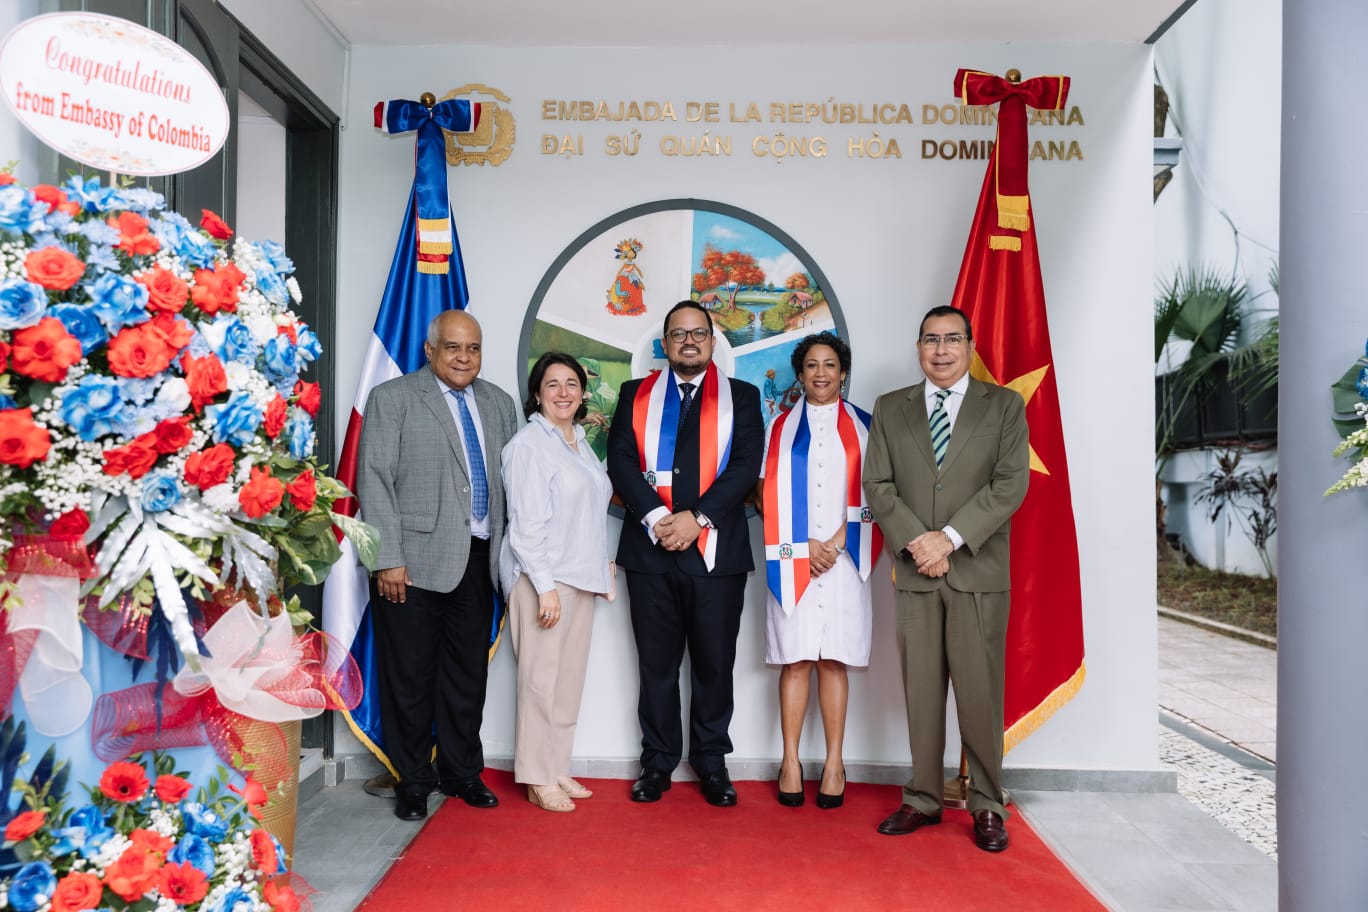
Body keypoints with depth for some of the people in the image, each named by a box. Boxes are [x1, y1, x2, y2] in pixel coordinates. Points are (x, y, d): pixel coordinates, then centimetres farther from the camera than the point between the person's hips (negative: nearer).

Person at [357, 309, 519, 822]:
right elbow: (375, 480, -7)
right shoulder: (392, 399, -1)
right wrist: (388, 558, -13)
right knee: (410, 676, 6)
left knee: (469, 673, 12)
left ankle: (462, 772, 27)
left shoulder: (498, 403, 13)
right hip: (414, 561, -4)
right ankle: (413, 781, 22)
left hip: (478, 560, 4)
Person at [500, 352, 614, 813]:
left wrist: (602, 566, 15)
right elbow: (526, 523, -14)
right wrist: (545, 586, -18)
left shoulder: (580, 442, 15)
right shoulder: (529, 443, -9)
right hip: (544, 578, -8)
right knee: (541, 678, -2)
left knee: (570, 678, 12)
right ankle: (538, 779, 10)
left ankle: (557, 768, 23)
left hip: (581, 578, 8)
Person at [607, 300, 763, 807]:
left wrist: (697, 517, -14)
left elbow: (746, 466, -4)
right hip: (650, 551, 1)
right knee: (657, 664, 9)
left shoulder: (741, 397, 8)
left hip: (717, 550, -1)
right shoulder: (636, 395, 11)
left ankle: (711, 762, 23)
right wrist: (656, 517, -14)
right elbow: (620, 462, 0)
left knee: (715, 664, 7)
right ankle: (658, 762, 22)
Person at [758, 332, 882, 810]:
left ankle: (834, 762, 9)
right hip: (792, 559, 0)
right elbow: (770, 493, 4)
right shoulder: (781, 426, 10)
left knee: (834, 660, 1)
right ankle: (790, 760, 8)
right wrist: (804, 546, -6)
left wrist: (836, 543, -7)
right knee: (796, 659, 1)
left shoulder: (862, 425, 9)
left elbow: (867, 494, 4)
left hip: (843, 559, 0)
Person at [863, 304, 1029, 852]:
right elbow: (877, 484, 4)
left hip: (979, 570, -2)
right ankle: (922, 799, 18)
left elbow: (1011, 484, -4)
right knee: (920, 689, 7)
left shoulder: (1004, 406, 6)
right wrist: (916, 541, -10)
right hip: (914, 571, 2)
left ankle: (987, 806, 15)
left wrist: (950, 538, -14)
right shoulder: (890, 409, 11)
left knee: (980, 690, 1)